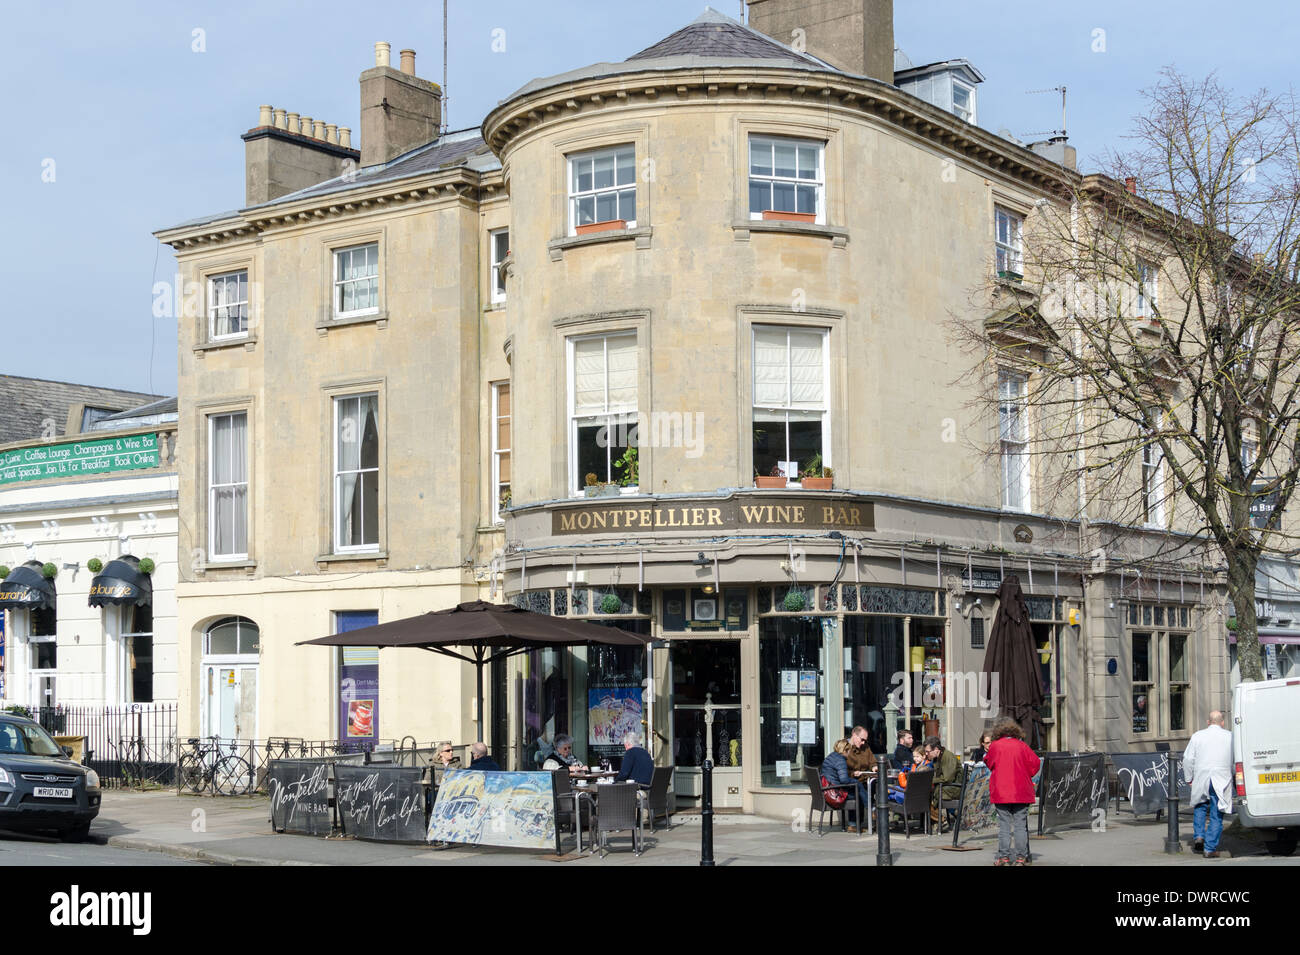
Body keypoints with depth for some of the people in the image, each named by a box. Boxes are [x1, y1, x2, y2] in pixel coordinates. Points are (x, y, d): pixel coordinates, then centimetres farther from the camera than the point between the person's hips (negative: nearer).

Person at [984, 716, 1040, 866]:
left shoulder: (995, 746, -2)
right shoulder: (1021, 746, 0)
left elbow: (989, 762, 12)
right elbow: (1035, 763, 3)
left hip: (1001, 792, -1)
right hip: (1021, 792, 1)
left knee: (1004, 824, 3)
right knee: (1021, 824, 4)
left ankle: (1004, 857, 2)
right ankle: (1021, 857, 3)